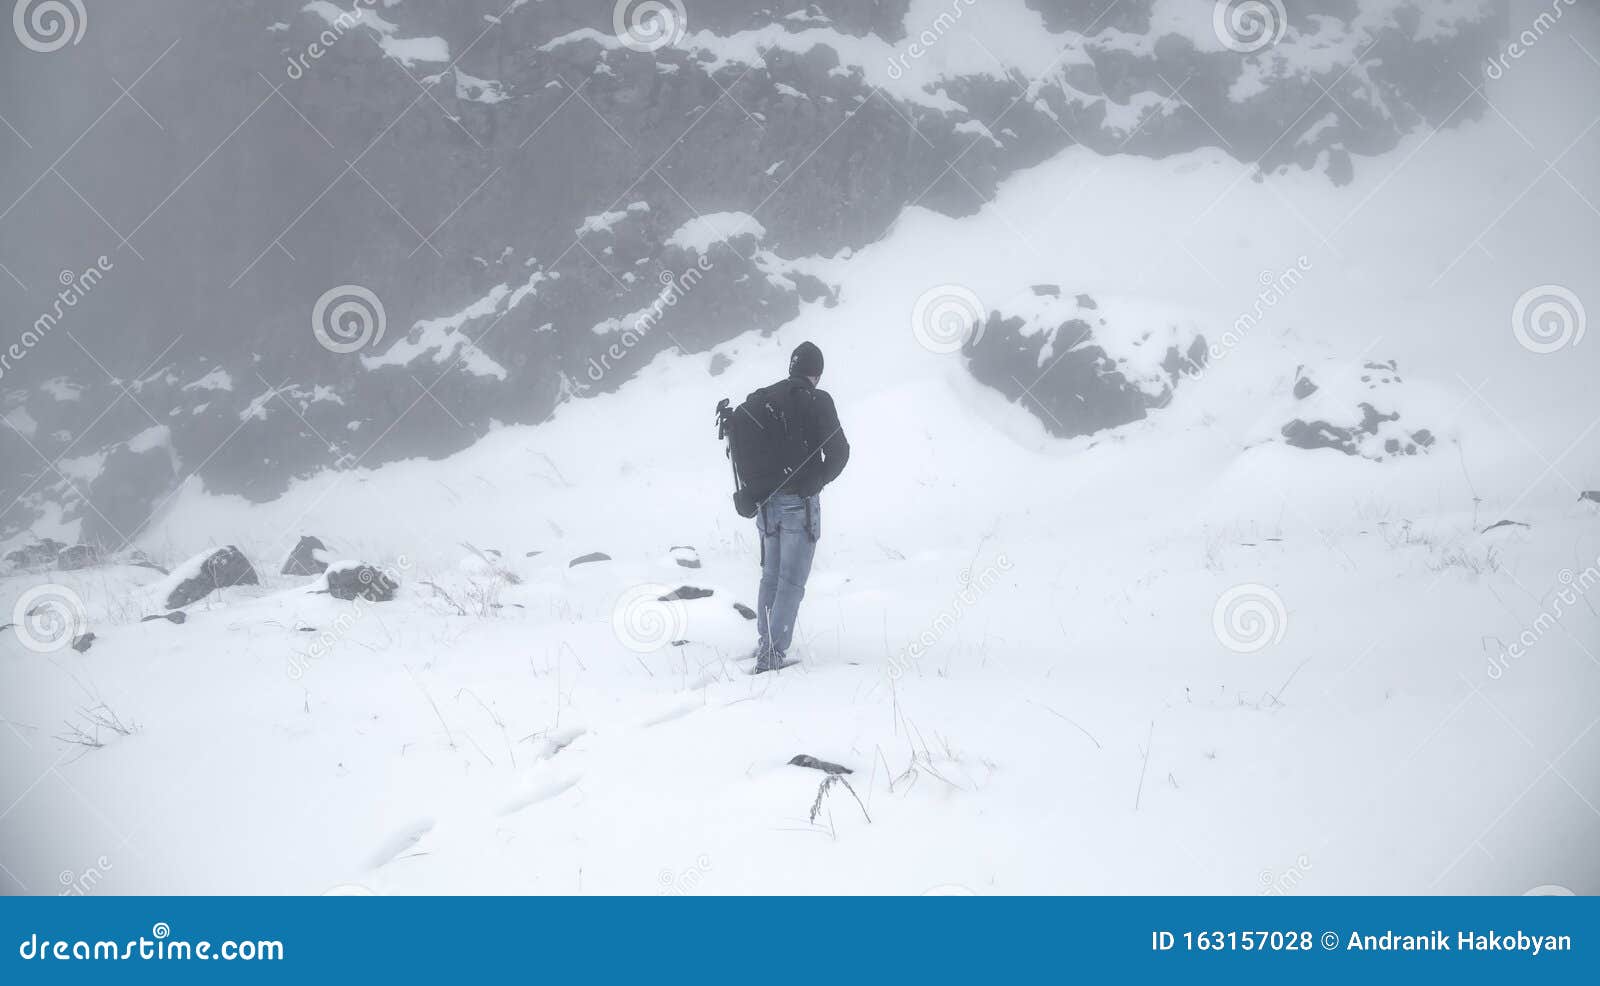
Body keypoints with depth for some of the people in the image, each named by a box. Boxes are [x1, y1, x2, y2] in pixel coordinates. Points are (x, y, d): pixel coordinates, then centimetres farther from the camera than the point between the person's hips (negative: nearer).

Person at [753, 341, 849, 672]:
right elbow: (838, 450, -13)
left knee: (770, 575, 21)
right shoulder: (817, 401, -10)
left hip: (765, 501, 6)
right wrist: (821, 478, 5)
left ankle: (765, 641, 27)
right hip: (800, 501, -5)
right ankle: (774, 652, -10)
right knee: (791, 580, -3)